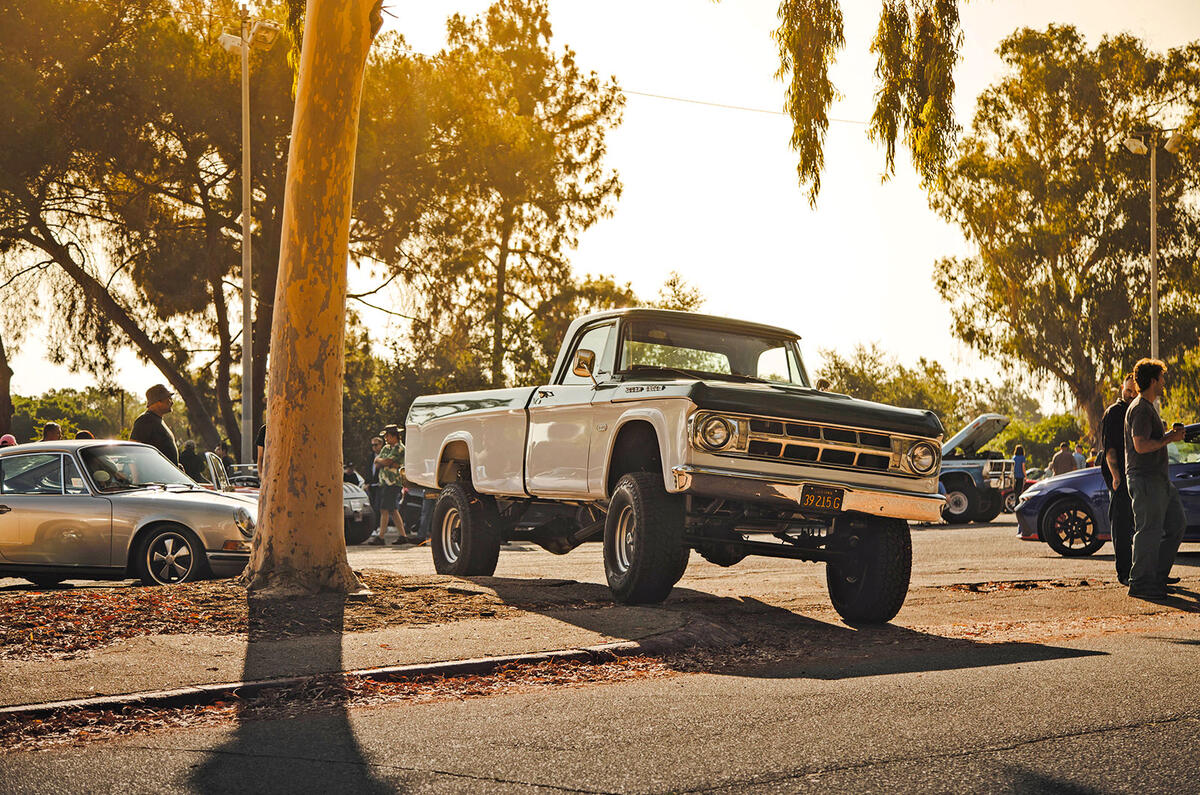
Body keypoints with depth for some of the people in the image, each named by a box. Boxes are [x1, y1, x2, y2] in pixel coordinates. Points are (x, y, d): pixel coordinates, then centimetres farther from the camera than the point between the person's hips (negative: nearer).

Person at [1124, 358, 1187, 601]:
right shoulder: (1141, 409, -14)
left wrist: (1169, 434, 14)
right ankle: (1140, 583, -5)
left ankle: (1158, 573, 20)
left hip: (1158, 479, 11)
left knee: (1176, 523, 14)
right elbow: (1141, 445, -24)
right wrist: (1170, 439, -14)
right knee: (1149, 530, -9)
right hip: (1145, 479, -11)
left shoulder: (1148, 407, 20)